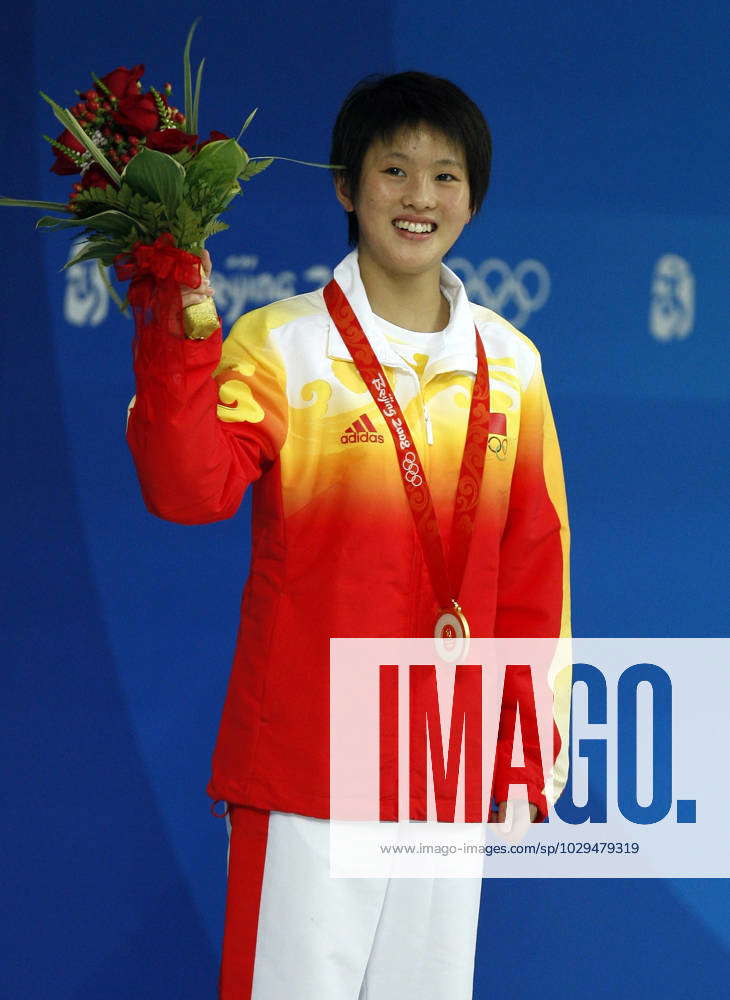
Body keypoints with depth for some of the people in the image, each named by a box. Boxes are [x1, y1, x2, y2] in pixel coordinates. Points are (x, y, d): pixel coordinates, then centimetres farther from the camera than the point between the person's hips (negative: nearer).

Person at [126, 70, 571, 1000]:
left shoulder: (509, 364, 9)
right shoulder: (280, 346, -4)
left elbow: (534, 572, 13)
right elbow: (189, 487, -19)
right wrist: (180, 332, -31)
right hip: (305, 773, -4)